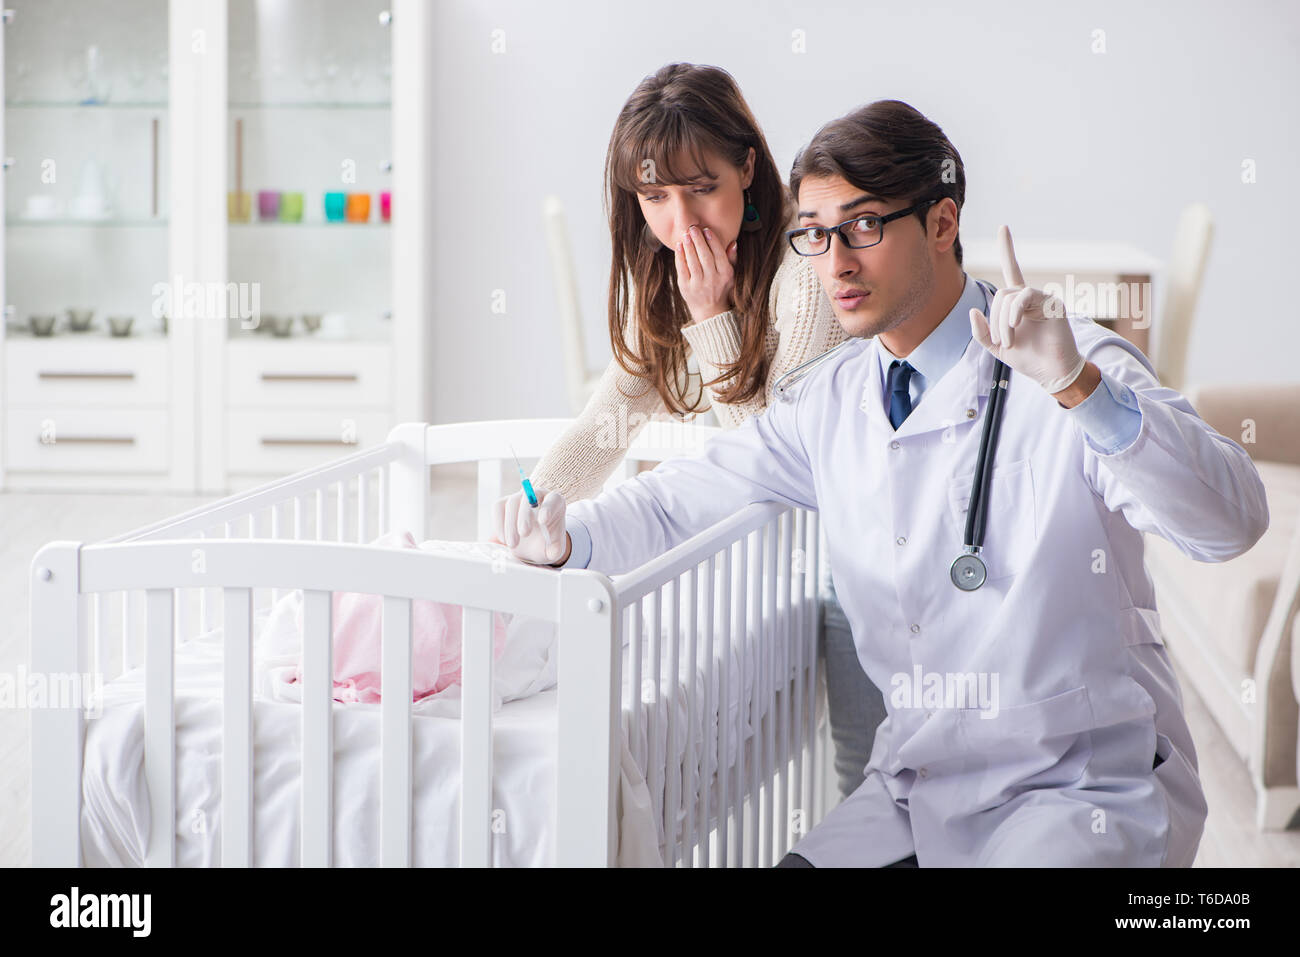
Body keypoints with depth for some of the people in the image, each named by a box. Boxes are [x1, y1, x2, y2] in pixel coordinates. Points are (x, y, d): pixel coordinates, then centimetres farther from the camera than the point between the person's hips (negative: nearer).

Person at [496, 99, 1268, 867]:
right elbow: (684, 501, 15)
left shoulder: (1075, 367, -12)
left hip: (1086, 785, -5)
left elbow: (1232, 523, -25)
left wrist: (1080, 386, -39)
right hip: (924, 789, 6)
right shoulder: (835, 401, 7)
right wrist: (565, 537, -6)